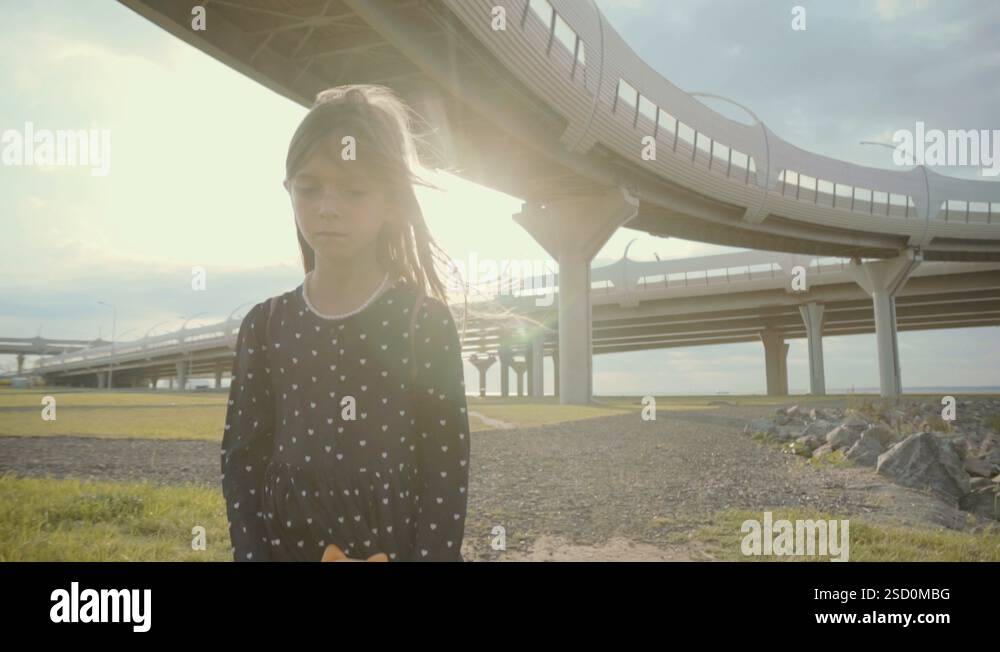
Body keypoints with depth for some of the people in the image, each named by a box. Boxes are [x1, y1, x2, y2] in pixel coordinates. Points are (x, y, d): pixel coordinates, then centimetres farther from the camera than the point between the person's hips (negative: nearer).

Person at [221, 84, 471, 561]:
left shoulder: (425, 322, -7)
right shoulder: (265, 325, 0)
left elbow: (447, 469, -8)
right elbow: (241, 459, 2)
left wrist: (431, 555, -13)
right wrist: (251, 554, -6)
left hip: (397, 546, -2)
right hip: (285, 545, 3)